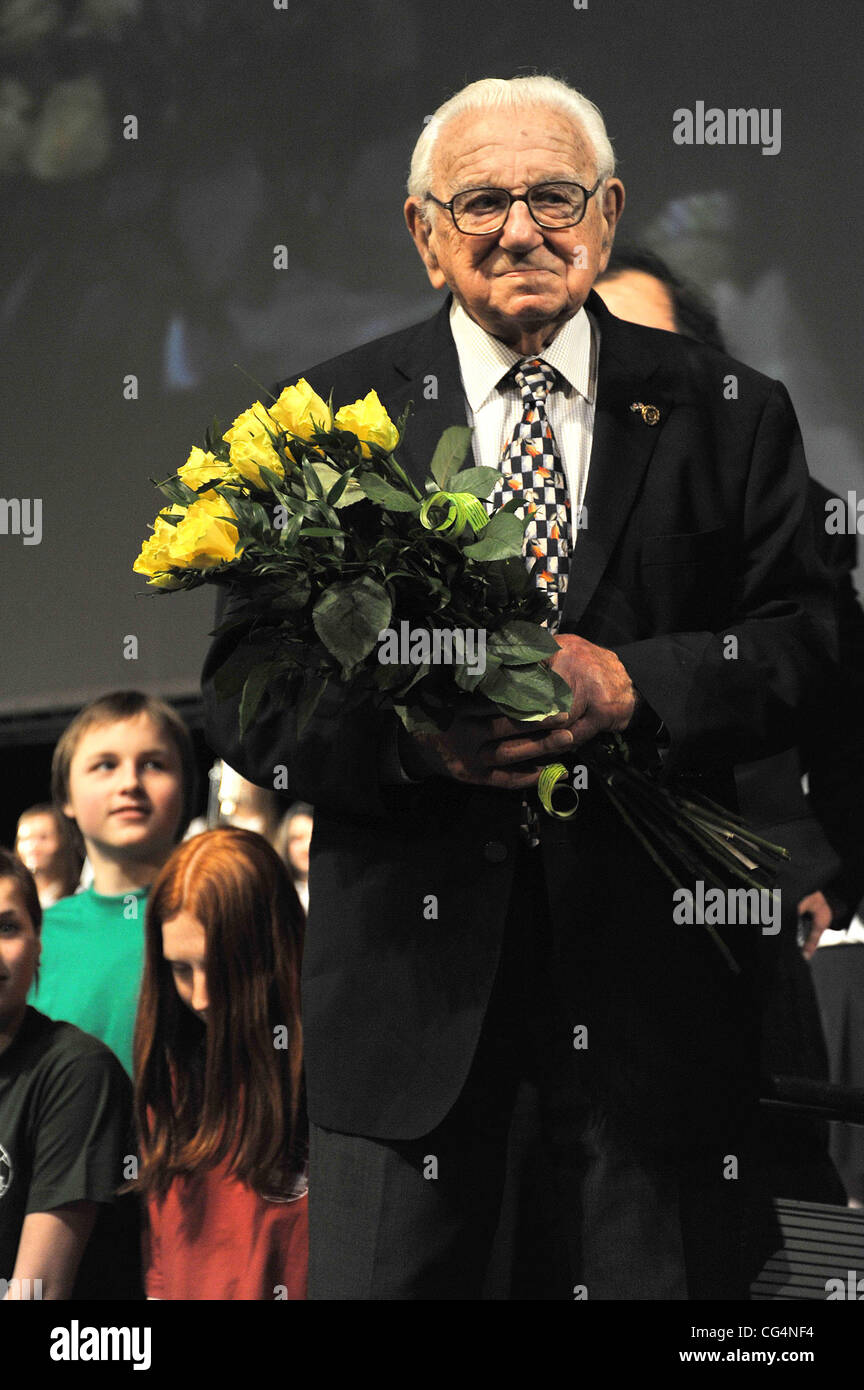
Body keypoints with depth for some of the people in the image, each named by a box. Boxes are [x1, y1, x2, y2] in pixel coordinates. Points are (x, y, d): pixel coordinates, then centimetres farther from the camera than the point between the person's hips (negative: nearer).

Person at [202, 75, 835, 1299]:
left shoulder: (727, 415, 7)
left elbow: (807, 644, 1)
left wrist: (635, 686, -17)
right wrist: (399, 733, -18)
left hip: (653, 946, 1)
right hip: (411, 941, 0)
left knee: (674, 1275, 6)